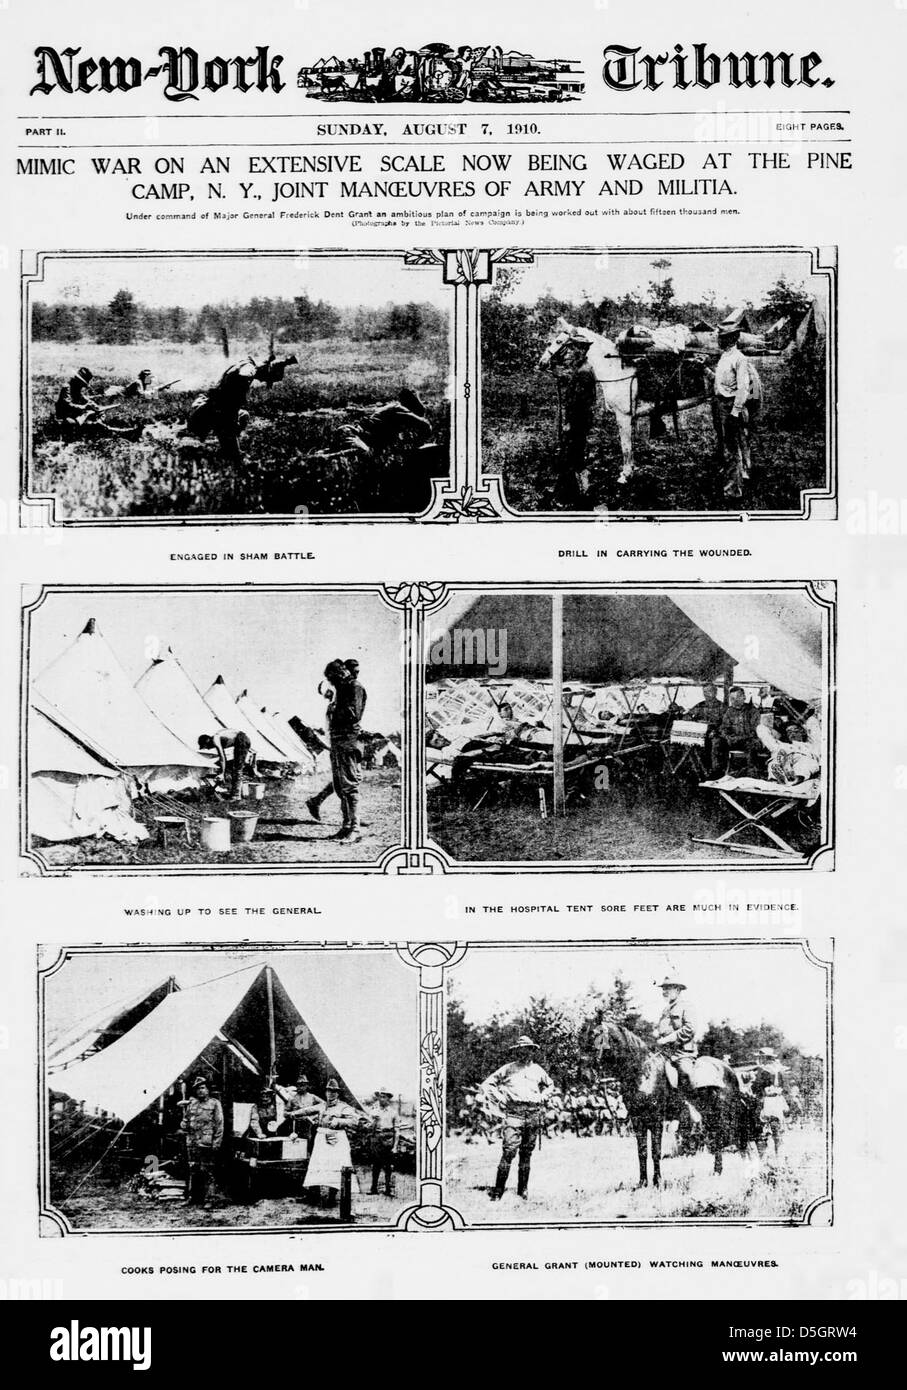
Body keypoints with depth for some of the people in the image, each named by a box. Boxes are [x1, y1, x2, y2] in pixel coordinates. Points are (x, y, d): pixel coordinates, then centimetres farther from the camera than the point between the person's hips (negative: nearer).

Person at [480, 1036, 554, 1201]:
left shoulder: (537, 1070, 15)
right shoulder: (508, 1069, 5)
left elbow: (550, 1085, 34)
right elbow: (487, 1084, 8)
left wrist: (542, 1098, 17)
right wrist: (499, 1101, 1)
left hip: (533, 1113, 4)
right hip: (514, 1112, -3)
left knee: (527, 1152, 6)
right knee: (509, 1150, -14)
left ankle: (523, 1189, 16)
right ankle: (498, 1190, -11)